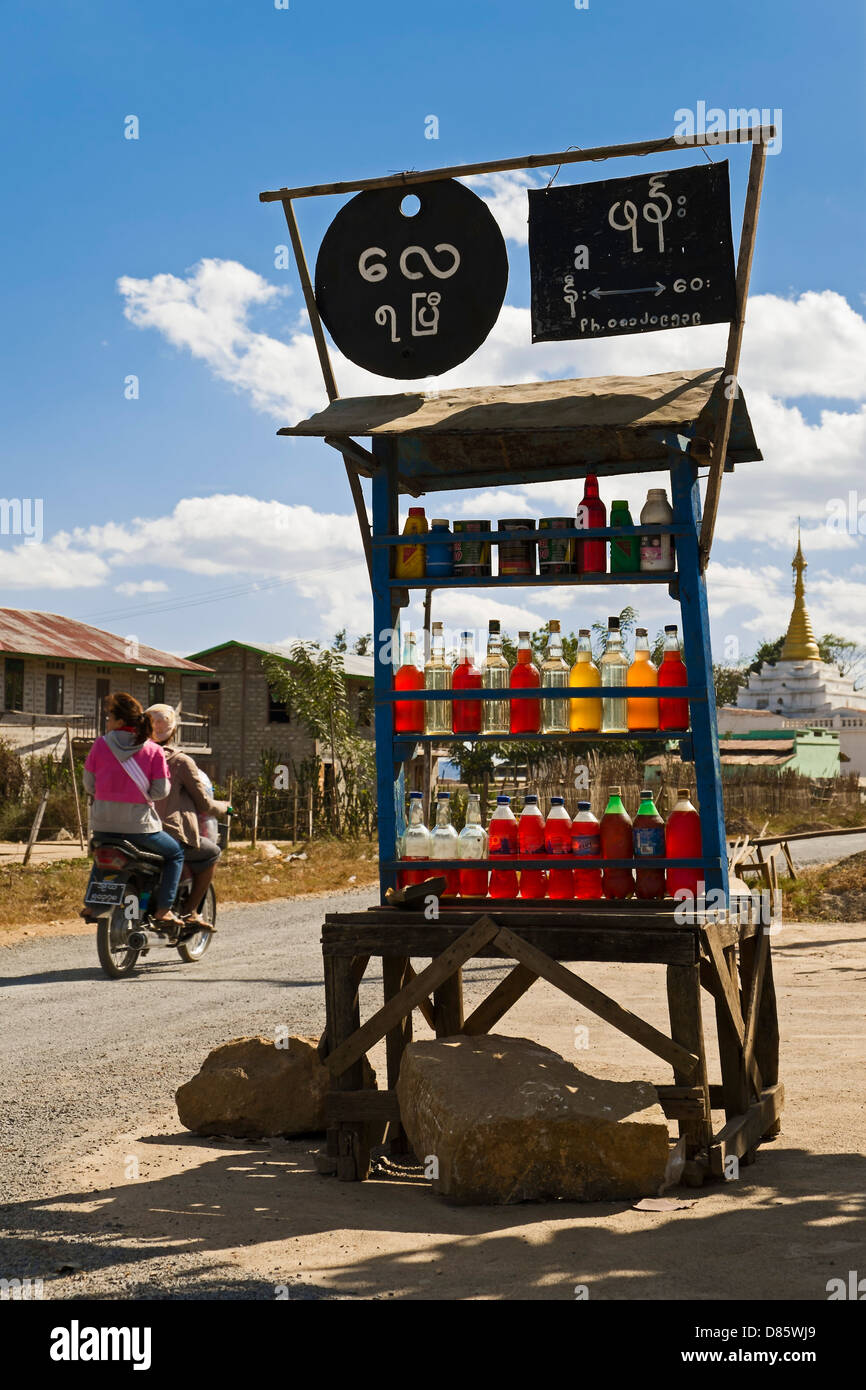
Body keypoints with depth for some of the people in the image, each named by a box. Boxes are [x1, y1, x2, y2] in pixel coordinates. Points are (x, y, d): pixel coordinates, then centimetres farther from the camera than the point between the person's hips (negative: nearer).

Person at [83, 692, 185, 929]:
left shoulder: (101, 745, -3)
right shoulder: (153, 751, -6)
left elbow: (88, 784, 3)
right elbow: (160, 791, -7)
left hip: (103, 822, 3)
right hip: (138, 823, -3)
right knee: (176, 854, 18)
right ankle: (163, 909, 7)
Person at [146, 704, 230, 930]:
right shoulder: (181, 761, -7)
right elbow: (204, 805, -3)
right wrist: (224, 806, 19)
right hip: (171, 834, -6)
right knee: (212, 851, 20)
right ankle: (191, 912, 11)